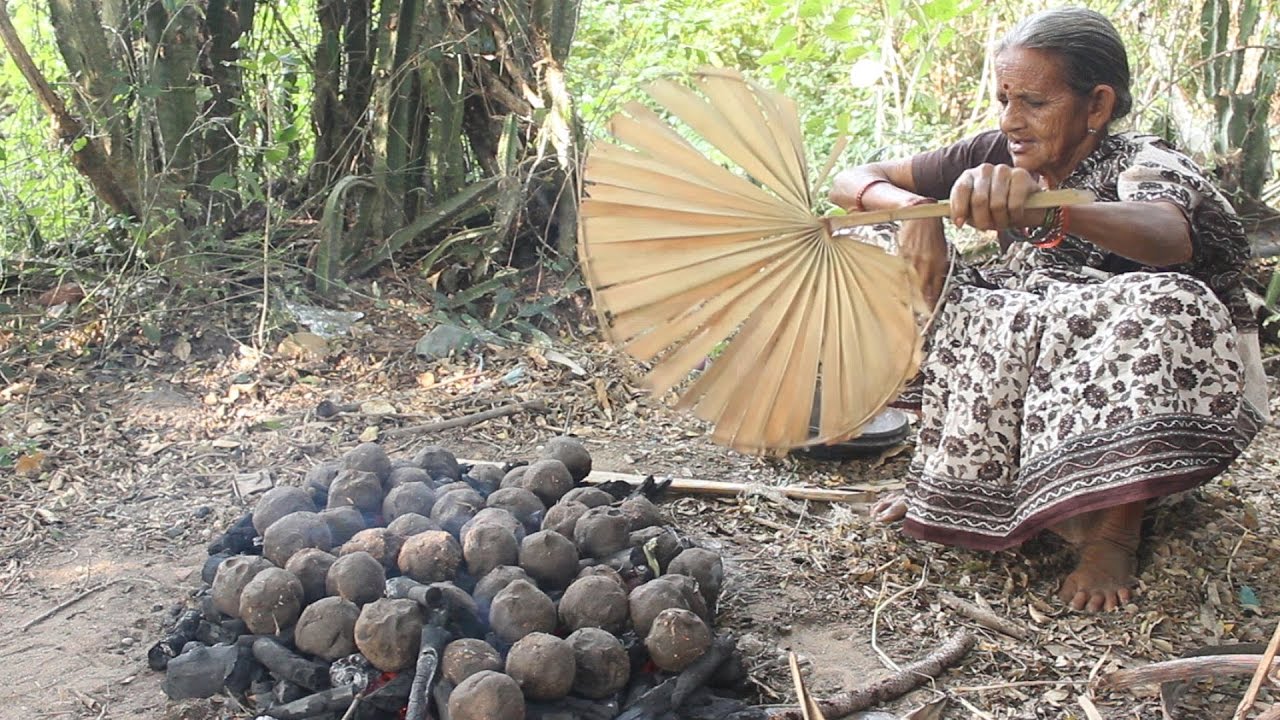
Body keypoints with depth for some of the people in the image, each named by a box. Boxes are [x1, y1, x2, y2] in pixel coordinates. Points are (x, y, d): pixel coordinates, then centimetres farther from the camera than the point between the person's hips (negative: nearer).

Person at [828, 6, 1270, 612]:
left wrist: (1046, 208, -65)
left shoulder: (1141, 165, -18)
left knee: (1166, 305, -35)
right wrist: (911, 206, -28)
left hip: (1135, 392, -4)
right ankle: (953, 476, -6)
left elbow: (1170, 237, -45)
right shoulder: (1000, 156, -4)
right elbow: (851, 181, -4)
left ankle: (1114, 525, -21)